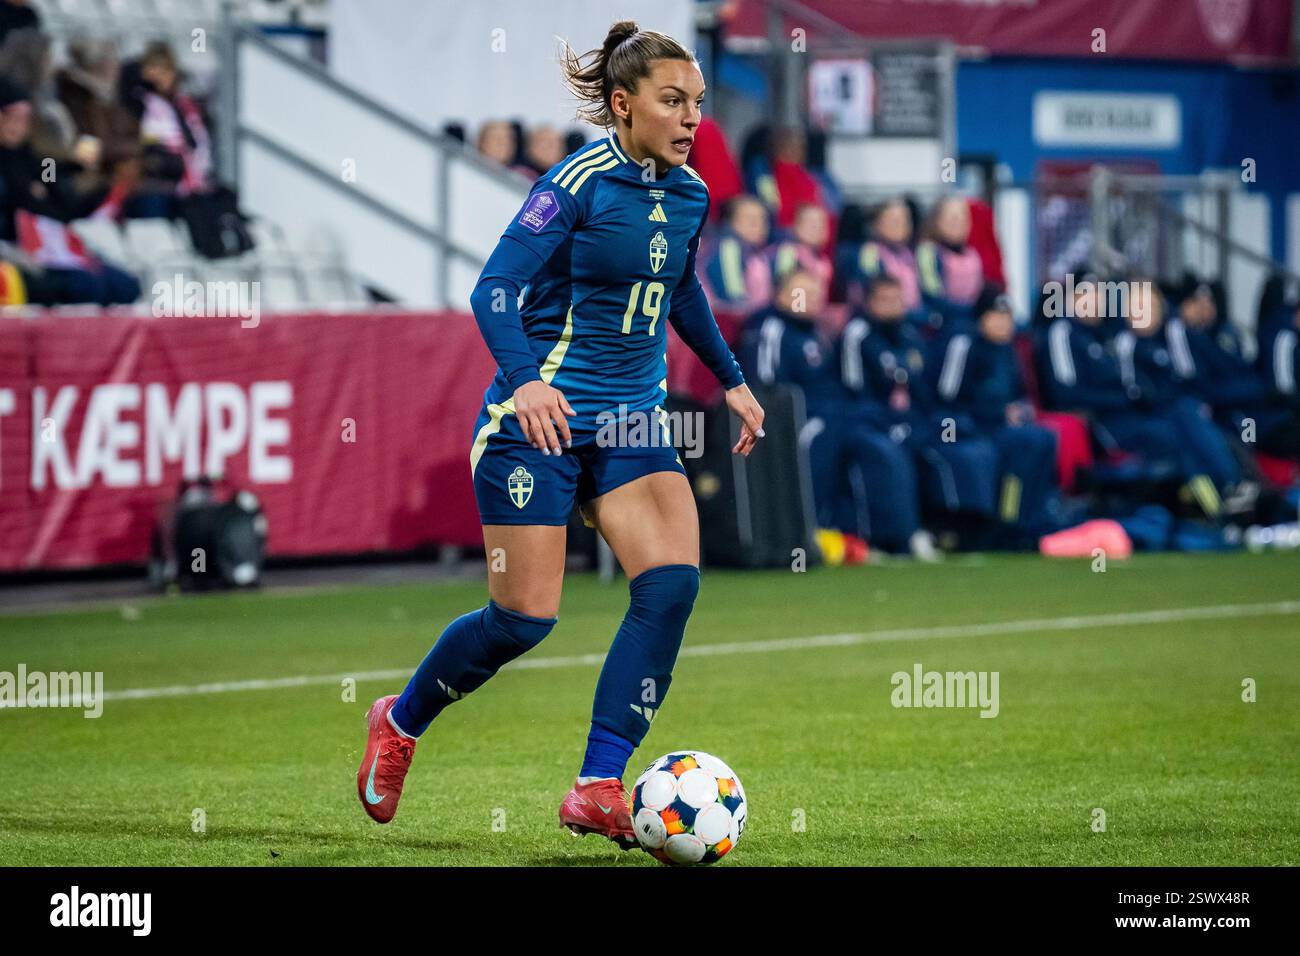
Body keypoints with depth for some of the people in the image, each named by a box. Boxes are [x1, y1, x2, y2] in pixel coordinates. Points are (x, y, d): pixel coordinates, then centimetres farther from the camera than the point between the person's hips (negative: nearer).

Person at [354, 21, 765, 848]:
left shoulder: (689, 195, 6)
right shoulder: (579, 184, -14)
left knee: (673, 581, -16)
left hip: (632, 424, 6)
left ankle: (599, 790, -13)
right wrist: (525, 381, -35)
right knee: (525, 617, -5)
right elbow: (494, 292, -19)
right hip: (541, 420, -6)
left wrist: (733, 381, 27)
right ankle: (401, 720, 25)